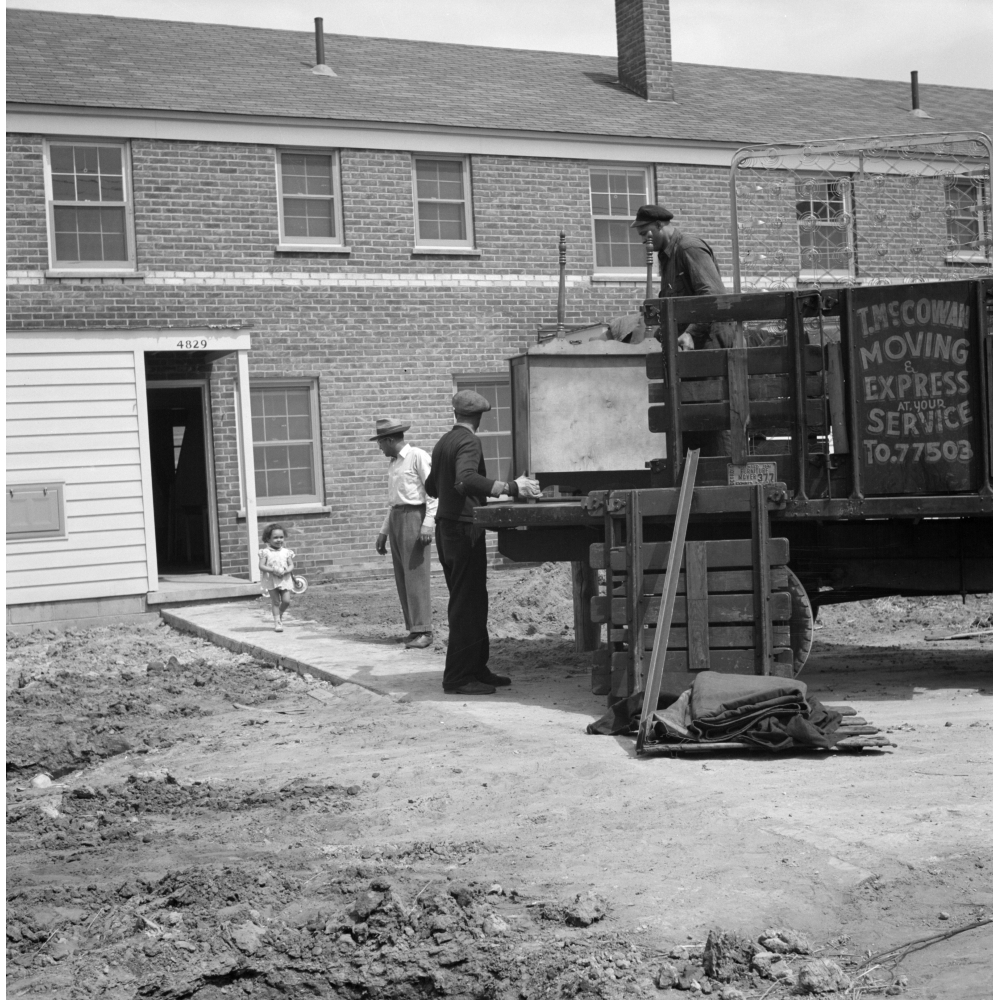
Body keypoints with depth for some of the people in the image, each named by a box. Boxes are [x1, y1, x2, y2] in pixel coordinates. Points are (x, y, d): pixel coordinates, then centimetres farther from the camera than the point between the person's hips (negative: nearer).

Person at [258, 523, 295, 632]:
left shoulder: (286, 552, 5)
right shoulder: (265, 552, -3)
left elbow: (291, 565, 4)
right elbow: (261, 566, -8)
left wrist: (286, 571, -17)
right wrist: (272, 570, -21)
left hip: (285, 579, 2)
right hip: (271, 581, -2)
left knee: (286, 600, -5)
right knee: (275, 601, 0)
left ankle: (279, 614, 24)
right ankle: (277, 622, 7)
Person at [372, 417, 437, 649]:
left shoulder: (418, 457, -6)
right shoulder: (393, 463, 19)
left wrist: (428, 524, -20)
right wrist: (383, 531, 22)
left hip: (414, 515, -8)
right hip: (395, 517, 8)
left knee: (416, 575, -11)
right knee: (402, 578, 6)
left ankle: (423, 631, -11)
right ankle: (412, 629, 9)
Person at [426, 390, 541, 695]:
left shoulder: (443, 442, 14)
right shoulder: (468, 442, -14)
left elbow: (431, 487, 24)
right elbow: (466, 480, -31)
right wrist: (511, 487, -34)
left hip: (446, 529, 9)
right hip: (465, 529, -9)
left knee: (472, 603, 15)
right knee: (466, 606, -6)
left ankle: (477, 668, 20)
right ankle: (459, 677, -4)